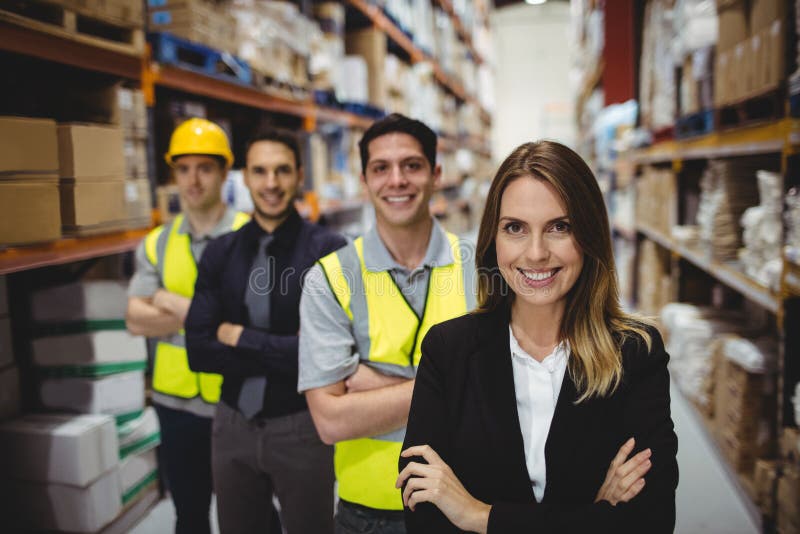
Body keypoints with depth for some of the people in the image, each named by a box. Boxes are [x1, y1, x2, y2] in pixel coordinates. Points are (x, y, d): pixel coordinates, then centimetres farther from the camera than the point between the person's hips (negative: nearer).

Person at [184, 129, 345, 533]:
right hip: (232, 424, 4)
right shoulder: (220, 253, 0)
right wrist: (285, 354, -17)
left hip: (302, 426, -4)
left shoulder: (328, 250, -14)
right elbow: (198, 351, -7)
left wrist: (240, 337, -14)